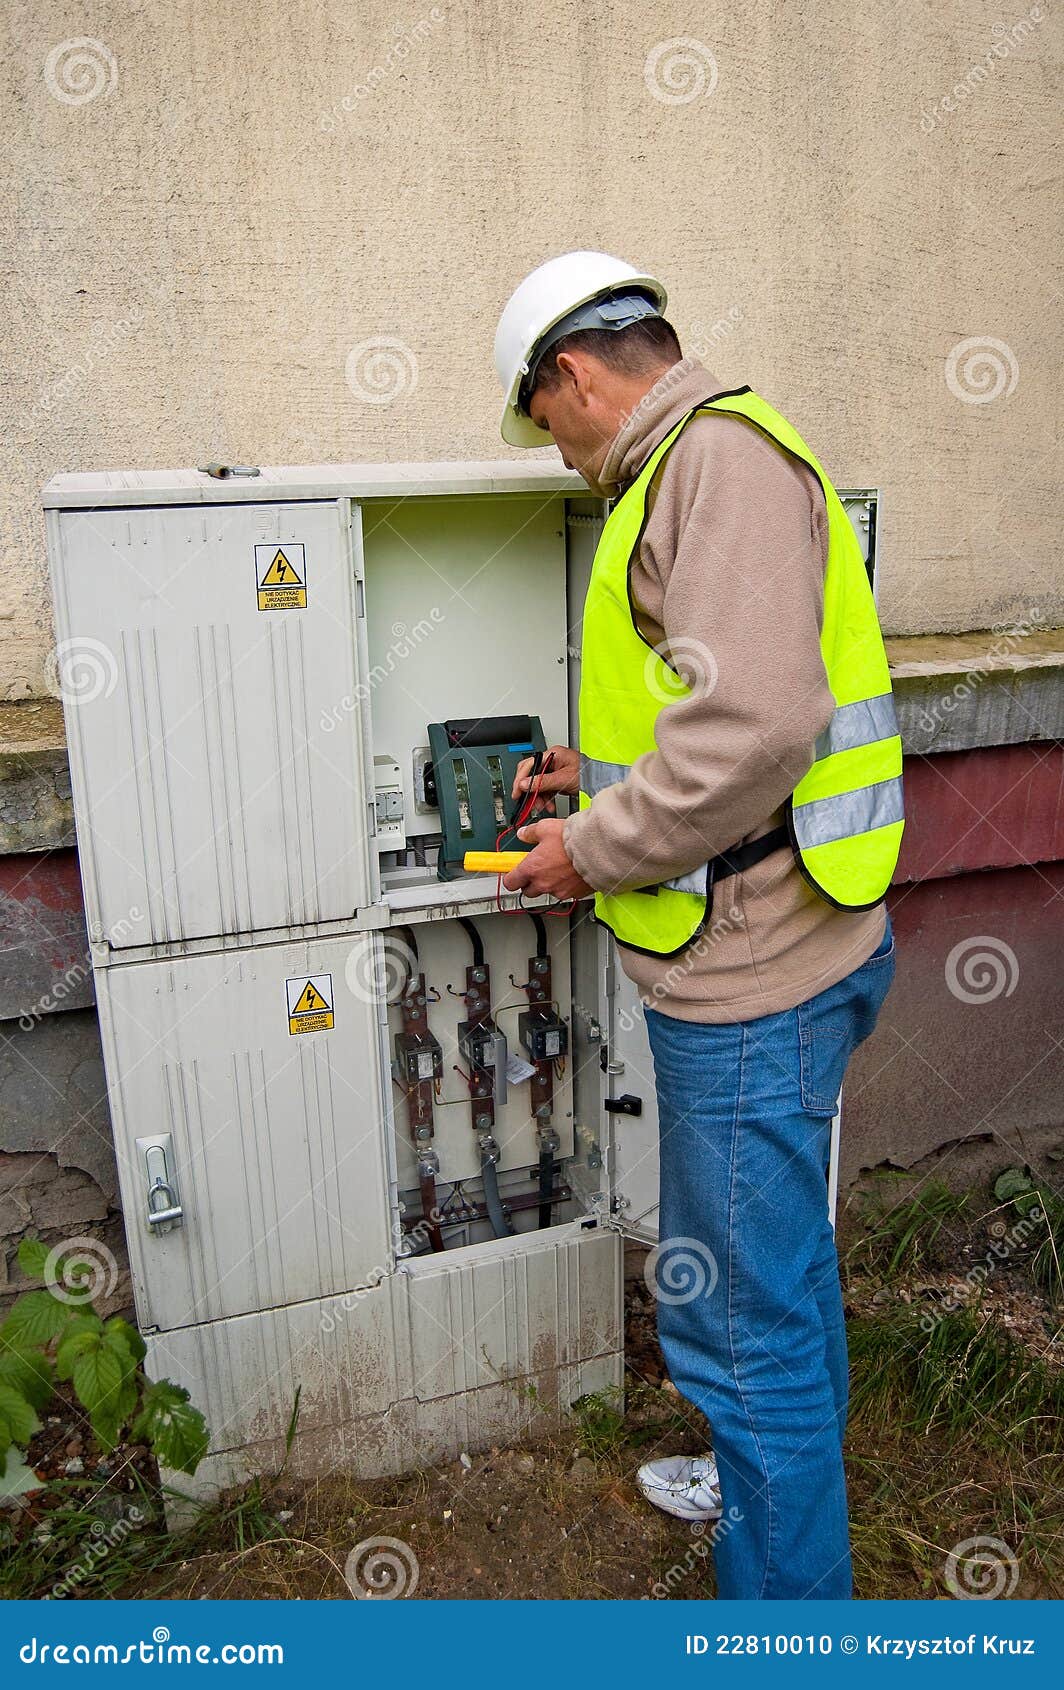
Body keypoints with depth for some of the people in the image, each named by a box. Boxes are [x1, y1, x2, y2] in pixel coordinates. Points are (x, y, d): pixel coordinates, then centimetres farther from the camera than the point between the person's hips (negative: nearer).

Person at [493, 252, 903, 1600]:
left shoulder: (721, 456, -16)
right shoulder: (697, 465, 17)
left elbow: (754, 729, -29)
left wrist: (593, 847, -16)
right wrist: (600, 769, 25)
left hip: (750, 977, -11)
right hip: (759, 952, 11)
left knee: (740, 1321, 2)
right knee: (780, 1264, 27)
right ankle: (780, 1475, 50)